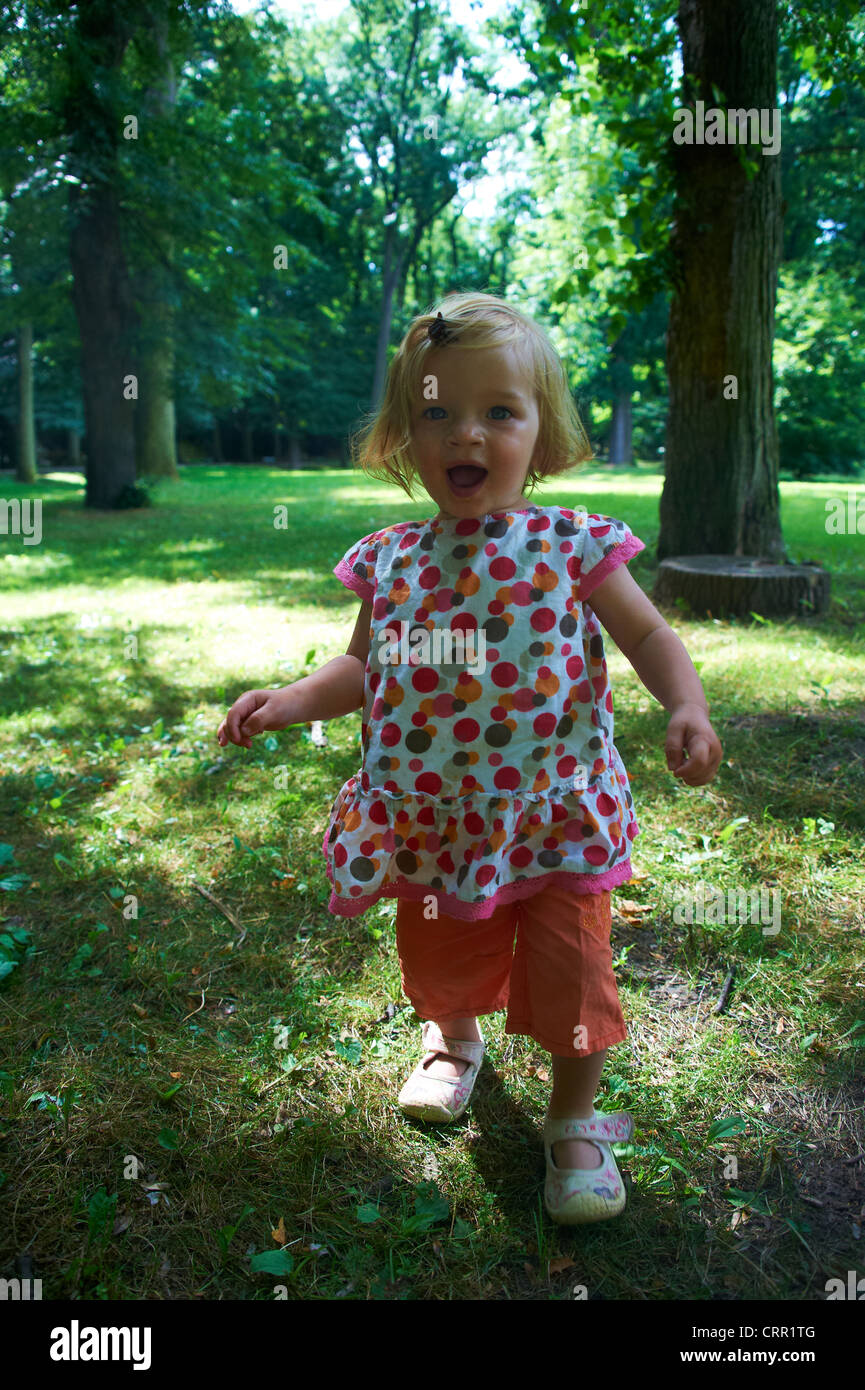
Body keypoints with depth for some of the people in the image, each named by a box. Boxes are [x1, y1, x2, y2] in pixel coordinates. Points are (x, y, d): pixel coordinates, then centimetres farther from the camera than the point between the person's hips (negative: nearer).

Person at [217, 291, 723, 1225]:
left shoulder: (573, 547, -9)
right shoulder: (390, 563, -2)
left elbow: (649, 636, -3)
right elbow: (364, 670, 8)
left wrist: (686, 710, -21)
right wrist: (291, 699, -7)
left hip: (555, 816, -3)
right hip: (436, 824, 3)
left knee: (569, 969, 3)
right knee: (439, 962, 20)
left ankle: (574, 1119, 32)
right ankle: (451, 1037, 57)